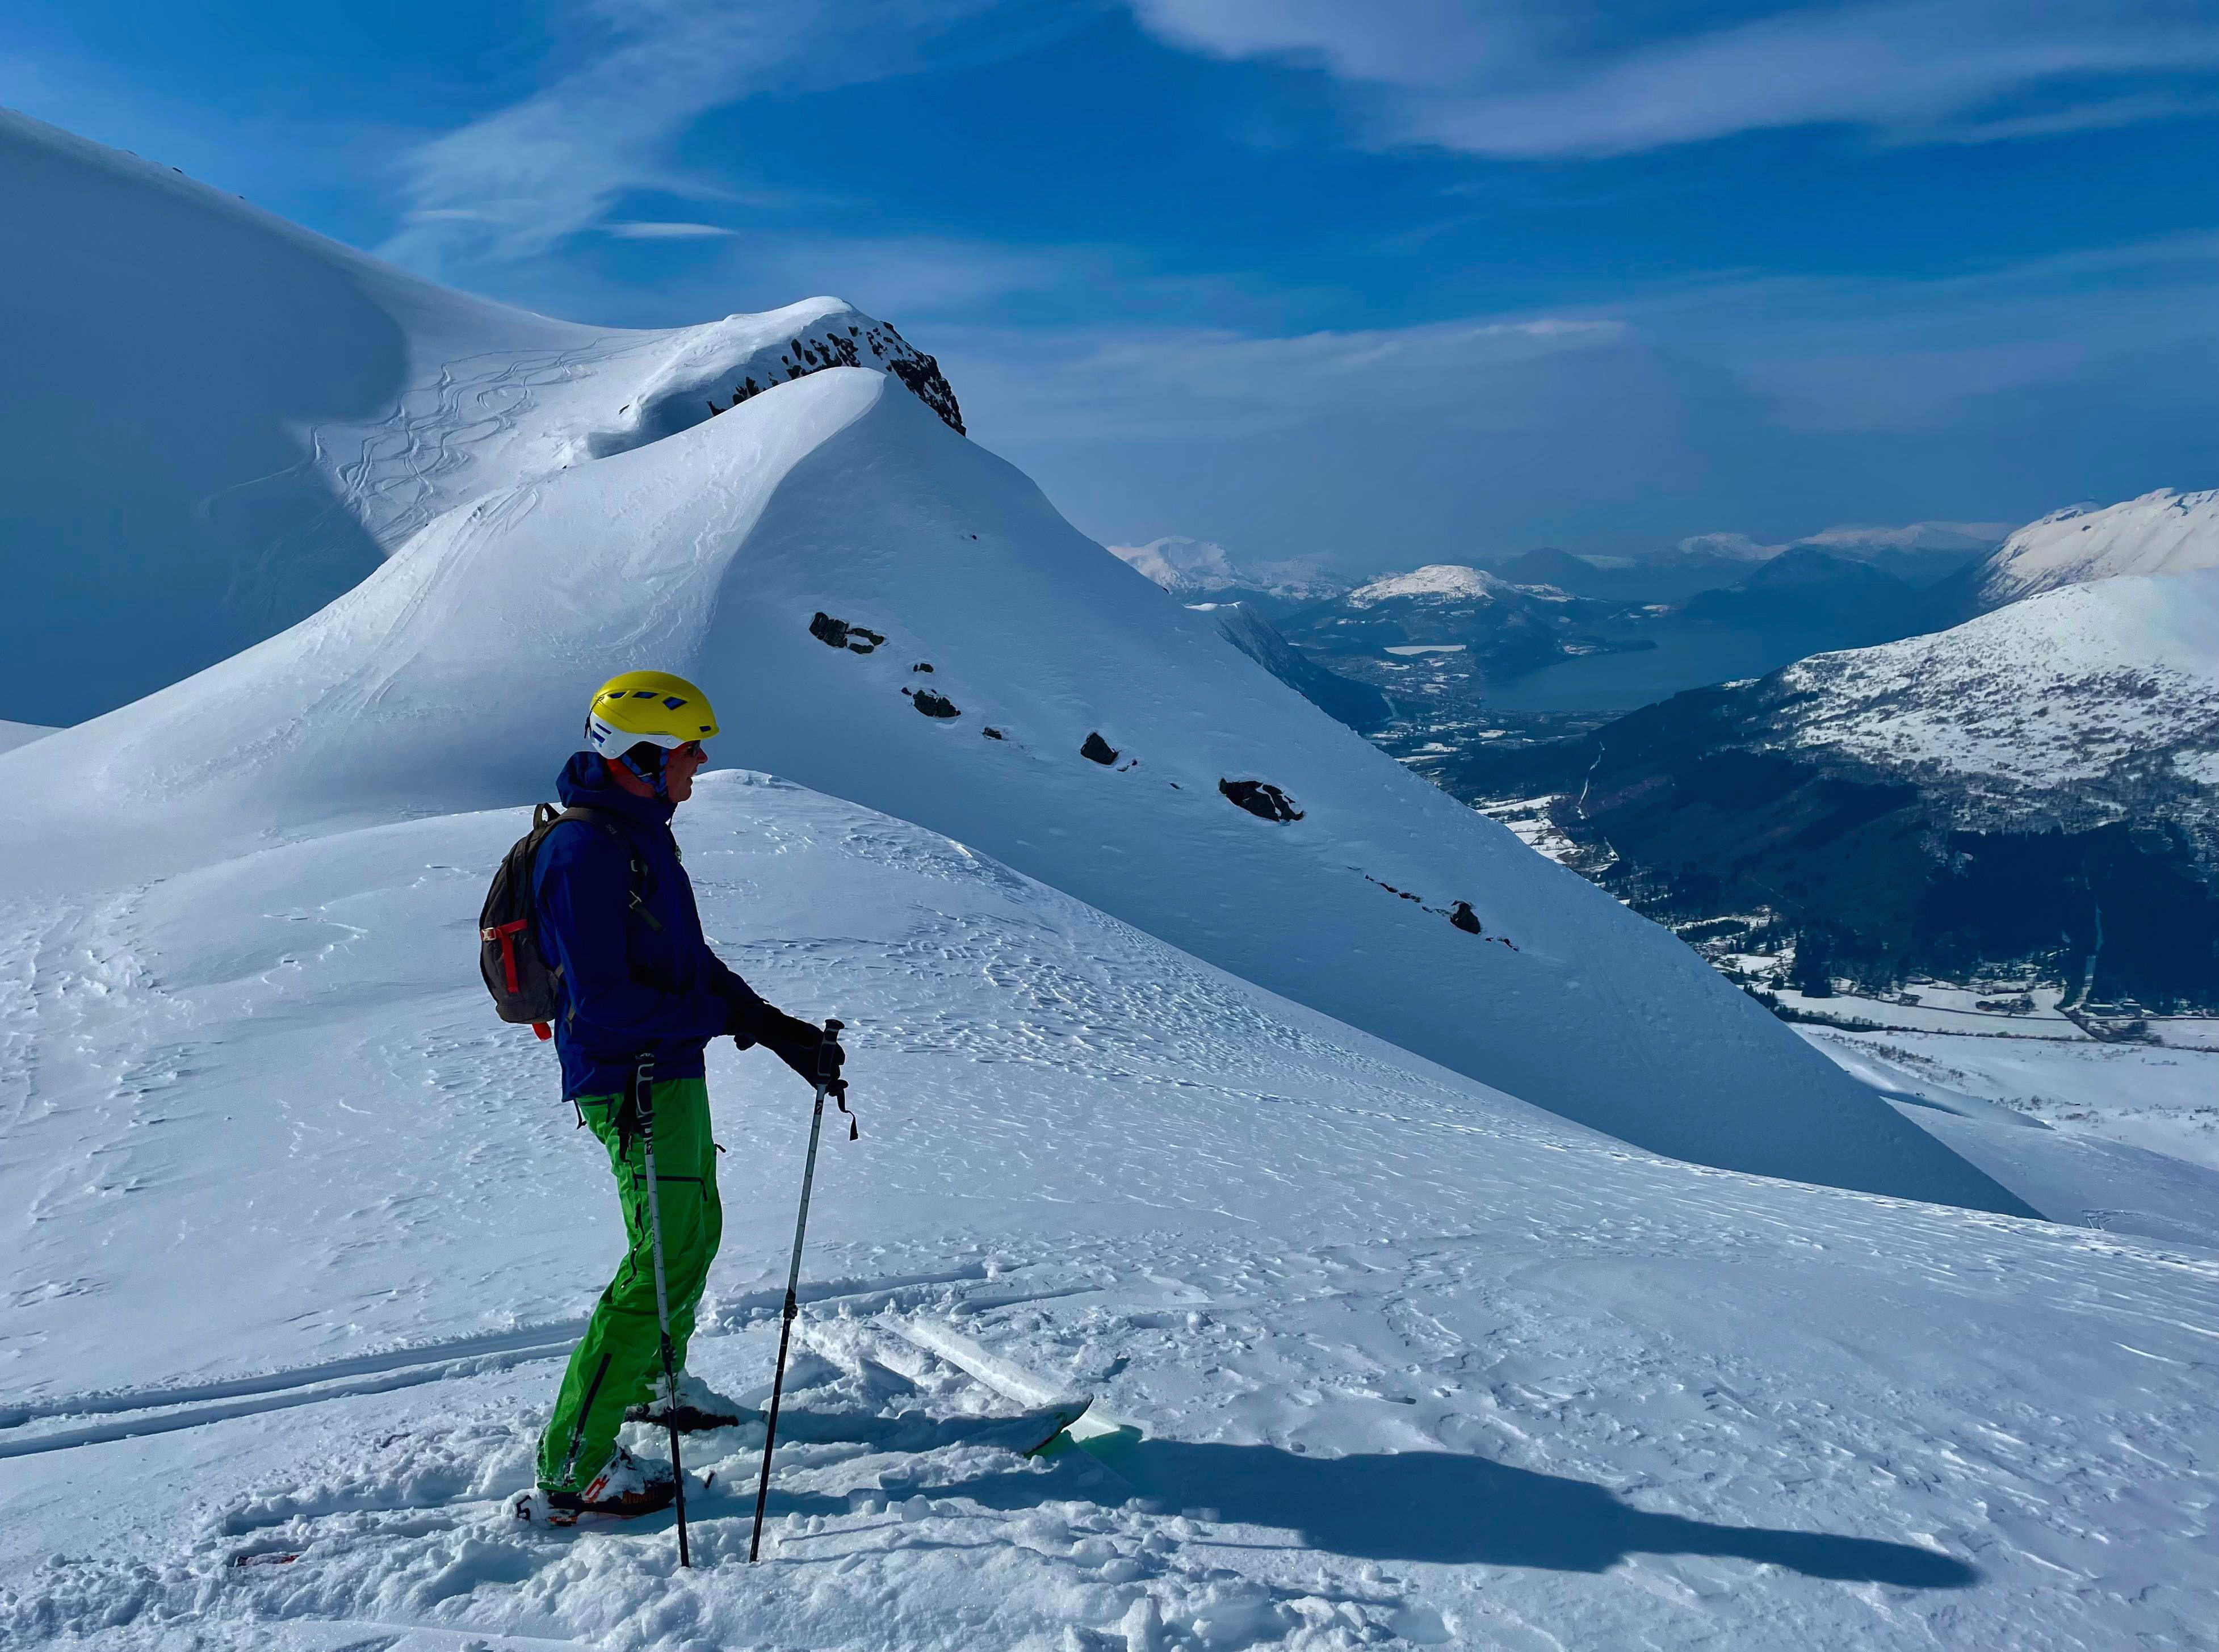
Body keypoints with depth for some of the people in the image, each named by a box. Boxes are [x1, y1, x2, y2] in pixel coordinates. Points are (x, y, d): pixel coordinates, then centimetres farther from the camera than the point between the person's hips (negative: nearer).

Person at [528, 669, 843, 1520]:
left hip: (674, 1071, 10)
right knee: (665, 1258, -10)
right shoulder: (584, 852, -21)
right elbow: (603, 1002, -26)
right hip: (632, 1082, -10)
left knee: (697, 1231, 23)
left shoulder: (641, 836, 12)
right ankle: (575, 1463, -1)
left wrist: (781, 1032, 8)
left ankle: (655, 1382, 44)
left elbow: (690, 961, 16)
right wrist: (730, 1016, -22)